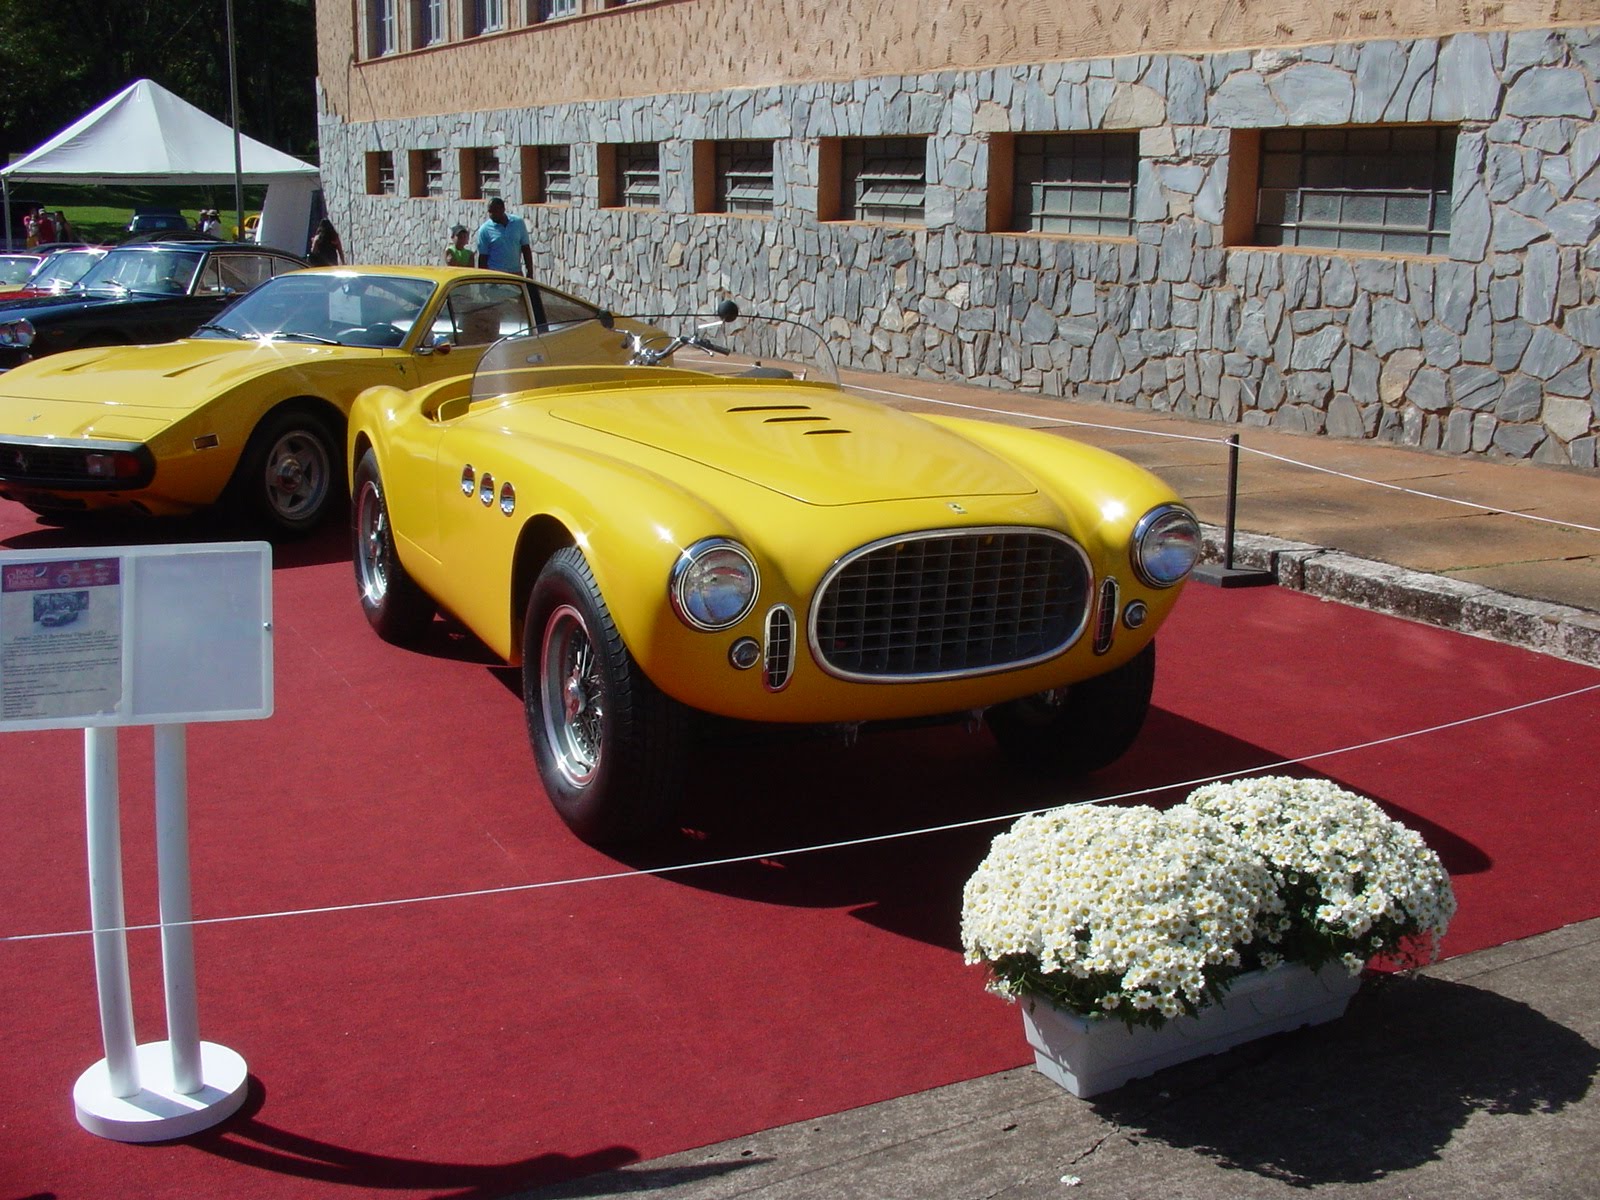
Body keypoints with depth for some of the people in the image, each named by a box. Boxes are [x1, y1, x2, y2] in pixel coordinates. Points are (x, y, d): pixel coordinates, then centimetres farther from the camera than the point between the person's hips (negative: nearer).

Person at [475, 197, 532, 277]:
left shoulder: (518, 223, 4)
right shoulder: (485, 229, -3)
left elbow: (526, 249, 9)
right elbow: (483, 257, -2)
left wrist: (530, 273, 4)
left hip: (516, 274, 3)